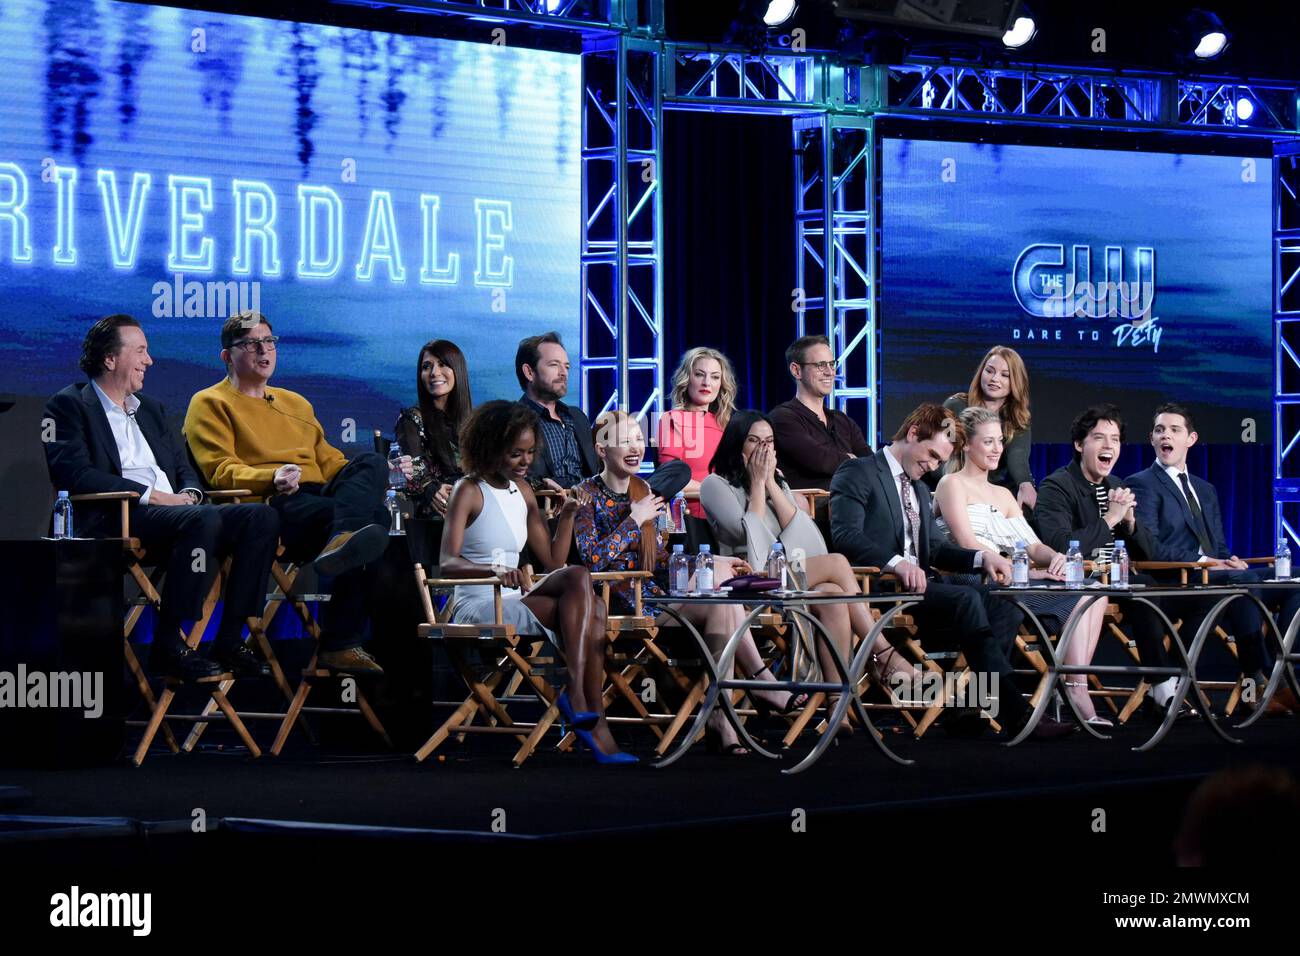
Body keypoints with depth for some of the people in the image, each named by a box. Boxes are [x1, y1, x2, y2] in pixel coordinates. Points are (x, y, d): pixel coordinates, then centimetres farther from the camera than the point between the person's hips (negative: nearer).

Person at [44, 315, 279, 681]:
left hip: (175, 510, 8)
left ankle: (229, 641, -16)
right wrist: (149, 495, -16)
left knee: (261, 517, -15)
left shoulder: (150, 408, 29)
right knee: (204, 519, -35)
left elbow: (185, 469, 26)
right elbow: (74, 472, -11)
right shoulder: (70, 405, 4)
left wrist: (189, 494, 0)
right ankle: (168, 645, -30)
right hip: (115, 519, -8)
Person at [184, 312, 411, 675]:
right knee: (373, 514, -32)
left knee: (371, 464, -28)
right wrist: (272, 478, -24)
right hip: (272, 507, -7)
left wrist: (381, 475, 11)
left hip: (321, 496, 7)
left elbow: (328, 462, 31)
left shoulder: (296, 404, 33)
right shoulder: (211, 404, 11)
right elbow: (220, 469, -3)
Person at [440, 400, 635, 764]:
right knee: (579, 578, -28)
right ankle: (576, 693, -36)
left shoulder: (522, 490, 17)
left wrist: (567, 515, 3)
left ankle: (595, 726, -35)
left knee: (593, 613, -25)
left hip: (513, 605, 7)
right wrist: (497, 569, -37)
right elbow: (447, 563, -19)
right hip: (476, 609, -7)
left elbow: (553, 561, 18)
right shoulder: (468, 491, -5)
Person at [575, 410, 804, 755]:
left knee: (720, 610, -24)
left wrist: (712, 562, 8)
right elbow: (592, 558, -16)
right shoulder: (588, 495, -3)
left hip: (652, 595, 7)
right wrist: (635, 520, -11)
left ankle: (720, 719, -27)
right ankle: (762, 680, -12)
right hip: (617, 605, -7)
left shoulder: (642, 491, 18)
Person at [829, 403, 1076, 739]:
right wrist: (896, 564, -30)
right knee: (966, 598, -31)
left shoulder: (919, 490, 28)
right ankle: (1015, 712, -35)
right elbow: (846, 535, -15)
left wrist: (981, 558, 4)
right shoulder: (857, 473, 0)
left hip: (920, 583, 9)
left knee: (1006, 605, -14)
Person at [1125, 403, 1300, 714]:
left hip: (1213, 576, 7)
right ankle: (1257, 683, -34)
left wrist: (1230, 560, 0)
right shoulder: (1142, 485, 4)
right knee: (1244, 580, -35)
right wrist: (1201, 562, -18)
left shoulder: (1205, 490, 29)